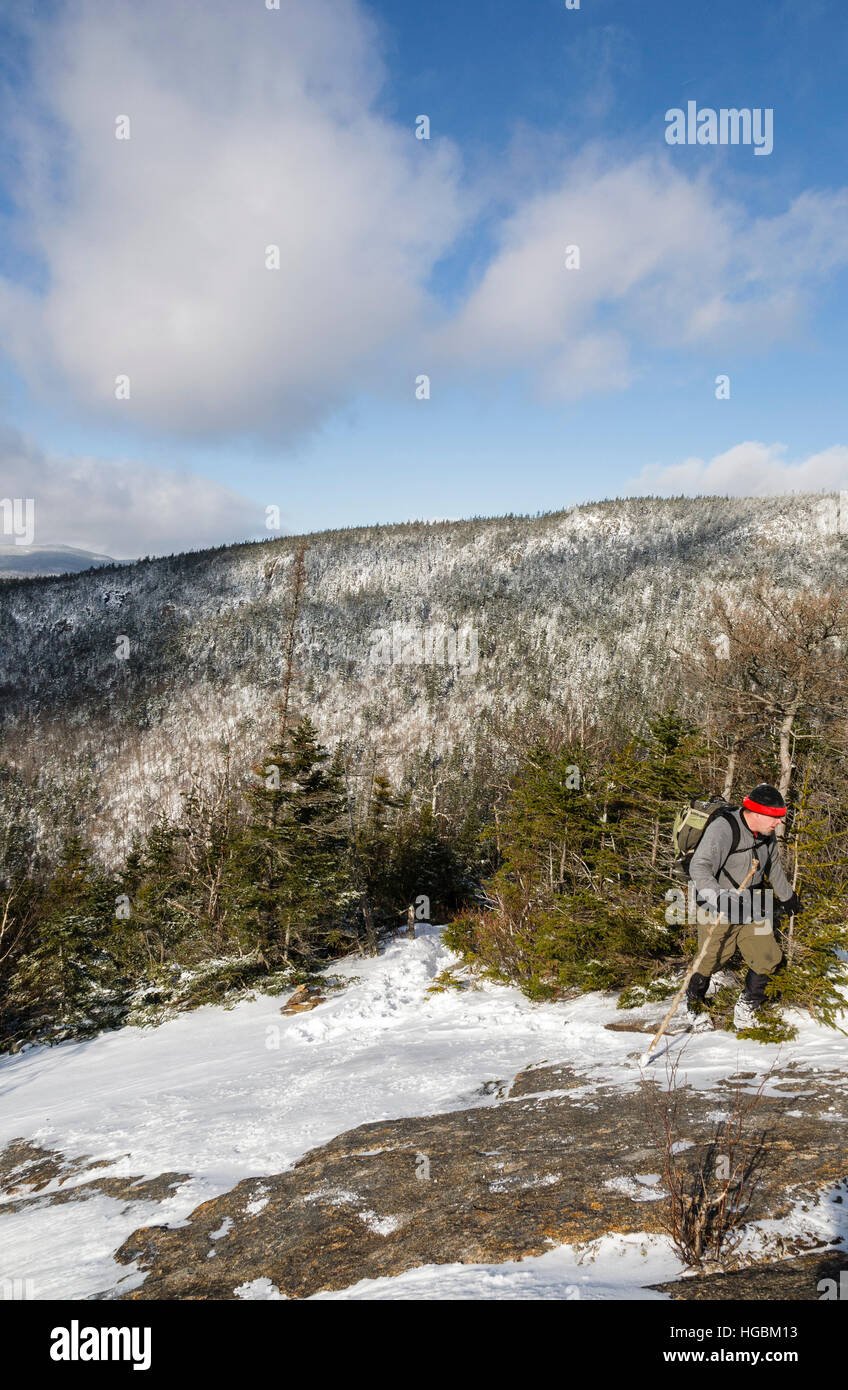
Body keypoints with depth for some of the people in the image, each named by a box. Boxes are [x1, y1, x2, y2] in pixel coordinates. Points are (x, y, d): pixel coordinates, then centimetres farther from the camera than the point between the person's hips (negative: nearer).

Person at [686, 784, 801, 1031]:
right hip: (717, 909, -6)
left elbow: (773, 867, 23)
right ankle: (695, 1003, 29)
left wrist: (788, 895, 34)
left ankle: (746, 1008, 24)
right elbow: (699, 868, -33)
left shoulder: (767, 834, 2)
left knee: (768, 959, 1)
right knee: (710, 962, 0)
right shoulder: (722, 829, -24)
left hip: (752, 908, 7)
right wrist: (720, 898, -46)